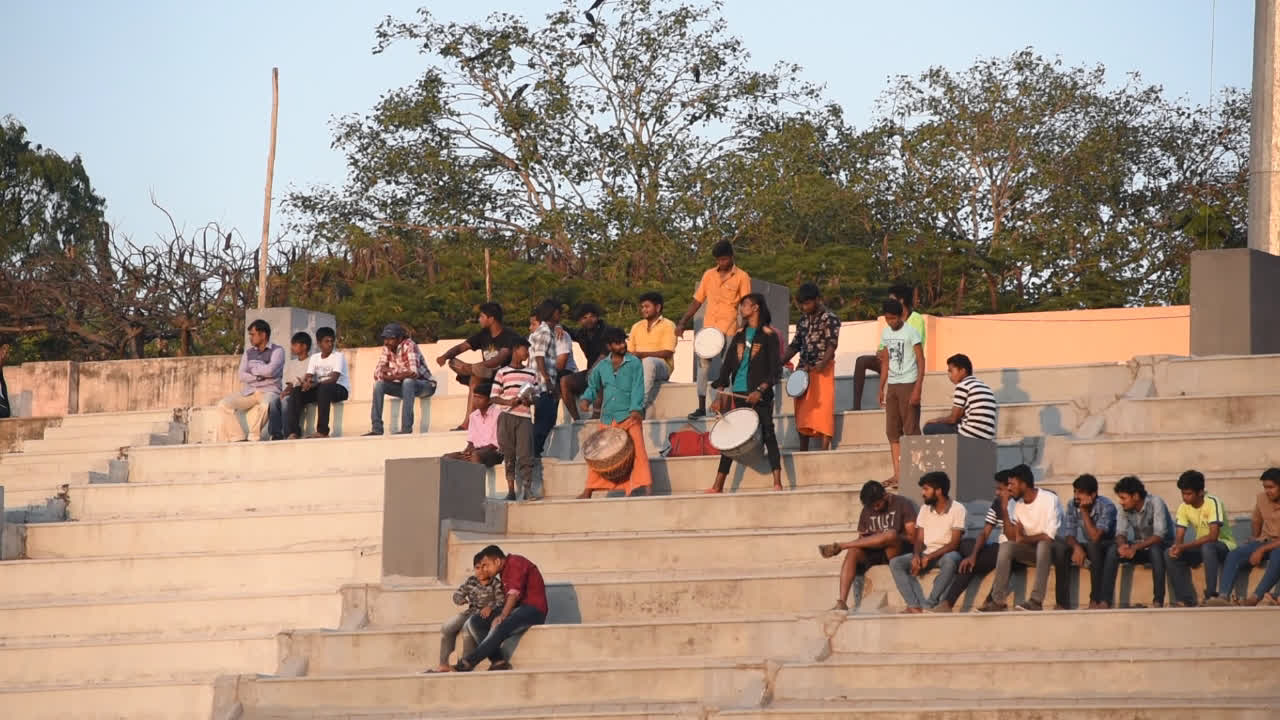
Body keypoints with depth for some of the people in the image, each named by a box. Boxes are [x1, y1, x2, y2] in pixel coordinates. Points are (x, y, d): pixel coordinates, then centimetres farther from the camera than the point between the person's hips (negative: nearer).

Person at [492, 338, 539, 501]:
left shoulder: (532, 374, 14)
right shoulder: (502, 373, 5)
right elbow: (494, 397, 4)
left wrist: (530, 401, -5)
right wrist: (508, 402, -13)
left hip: (525, 417, 1)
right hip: (507, 416, -1)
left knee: (525, 454, -9)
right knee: (509, 455, 1)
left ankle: (528, 490, -10)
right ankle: (511, 491, 5)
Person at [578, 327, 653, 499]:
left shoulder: (634, 363, 1)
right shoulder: (602, 366, 11)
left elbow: (638, 388, -8)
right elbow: (593, 386, 21)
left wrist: (636, 409, -21)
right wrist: (587, 399, 0)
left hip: (630, 416, -3)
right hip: (607, 418, 3)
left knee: (637, 451, -14)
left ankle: (642, 485, -11)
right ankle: (588, 491, 15)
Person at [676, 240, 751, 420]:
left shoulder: (741, 277, 0)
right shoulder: (708, 275, 11)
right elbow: (697, 301, 15)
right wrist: (682, 323, 8)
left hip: (730, 331, -4)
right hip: (709, 328, 4)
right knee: (703, 365, 0)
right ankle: (701, 407, 3)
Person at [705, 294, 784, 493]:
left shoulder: (768, 335, -2)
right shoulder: (739, 336, 15)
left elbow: (775, 369, -8)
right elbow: (727, 366, 13)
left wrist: (760, 390, -20)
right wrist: (720, 395, 5)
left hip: (760, 395, -5)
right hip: (738, 394, 6)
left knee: (768, 435, -8)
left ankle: (777, 483, -9)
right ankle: (718, 486, 7)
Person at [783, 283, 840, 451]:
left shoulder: (830, 319, -6)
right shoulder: (803, 320, 14)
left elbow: (832, 345, -16)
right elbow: (795, 346, 19)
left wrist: (823, 363, -33)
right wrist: (779, 363, 7)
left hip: (822, 372, -7)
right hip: (803, 370, 7)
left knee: (822, 412, -10)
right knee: (802, 414, 8)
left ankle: (824, 450, -10)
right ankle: (803, 451, 14)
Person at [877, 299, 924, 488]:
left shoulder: (910, 332, -9)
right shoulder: (886, 334, 11)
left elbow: (921, 360, -11)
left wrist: (918, 388, -18)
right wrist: (881, 389, 14)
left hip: (908, 384, -7)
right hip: (892, 385, 7)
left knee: (911, 429, -6)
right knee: (892, 431, 6)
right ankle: (897, 473, 9)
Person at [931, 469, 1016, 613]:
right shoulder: (996, 504, 10)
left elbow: (1012, 537, -22)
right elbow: (984, 533, 2)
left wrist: (1004, 509, -26)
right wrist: (973, 555, -14)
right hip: (997, 549, 8)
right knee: (965, 544, -9)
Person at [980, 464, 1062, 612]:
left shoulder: (1049, 499, -16)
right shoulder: (1019, 505, 5)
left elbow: (1049, 536, -23)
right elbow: (1013, 538, -2)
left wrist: (1023, 539, -11)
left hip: (1051, 549, -6)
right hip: (1030, 550, 6)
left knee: (1043, 544, -38)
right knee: (1006, 547, -21)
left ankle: (1036, 600, -42)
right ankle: (998, 600, -25)